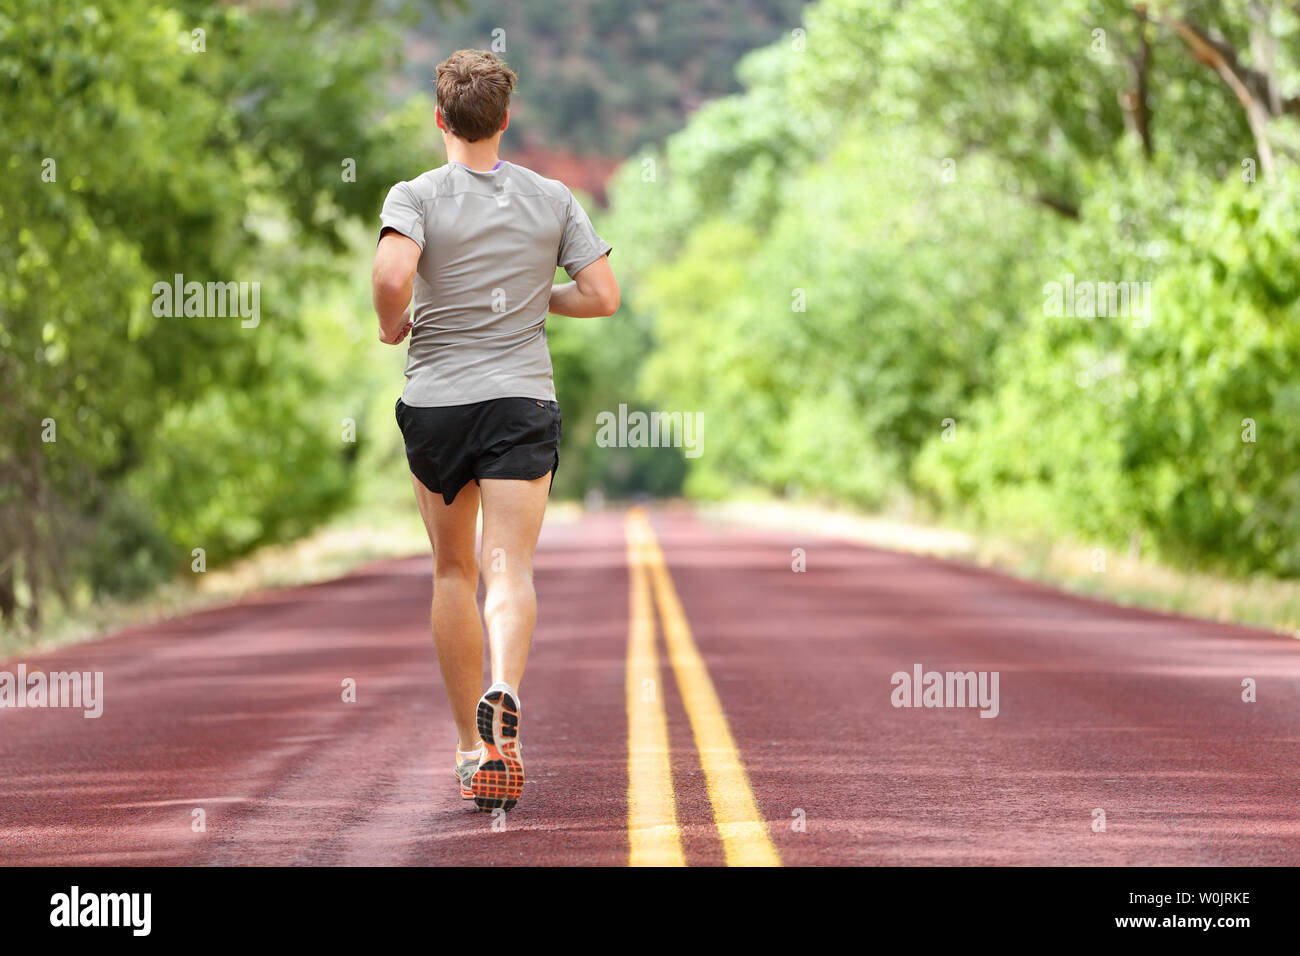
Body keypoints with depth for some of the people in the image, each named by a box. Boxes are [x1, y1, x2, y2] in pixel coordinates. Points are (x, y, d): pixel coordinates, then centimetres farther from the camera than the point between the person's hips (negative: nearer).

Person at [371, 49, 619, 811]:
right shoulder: (553, 199, 3)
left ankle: (471, 743, 20)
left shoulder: (416, 197, -5)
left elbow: (392, 274, -24)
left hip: (435, 401, 0)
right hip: (523, 400, 0)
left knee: (455, 572, 14)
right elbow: (603, 296, 1)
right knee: (510, 569, -9)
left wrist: (392, 325, -3)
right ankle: (503, 696, -38)